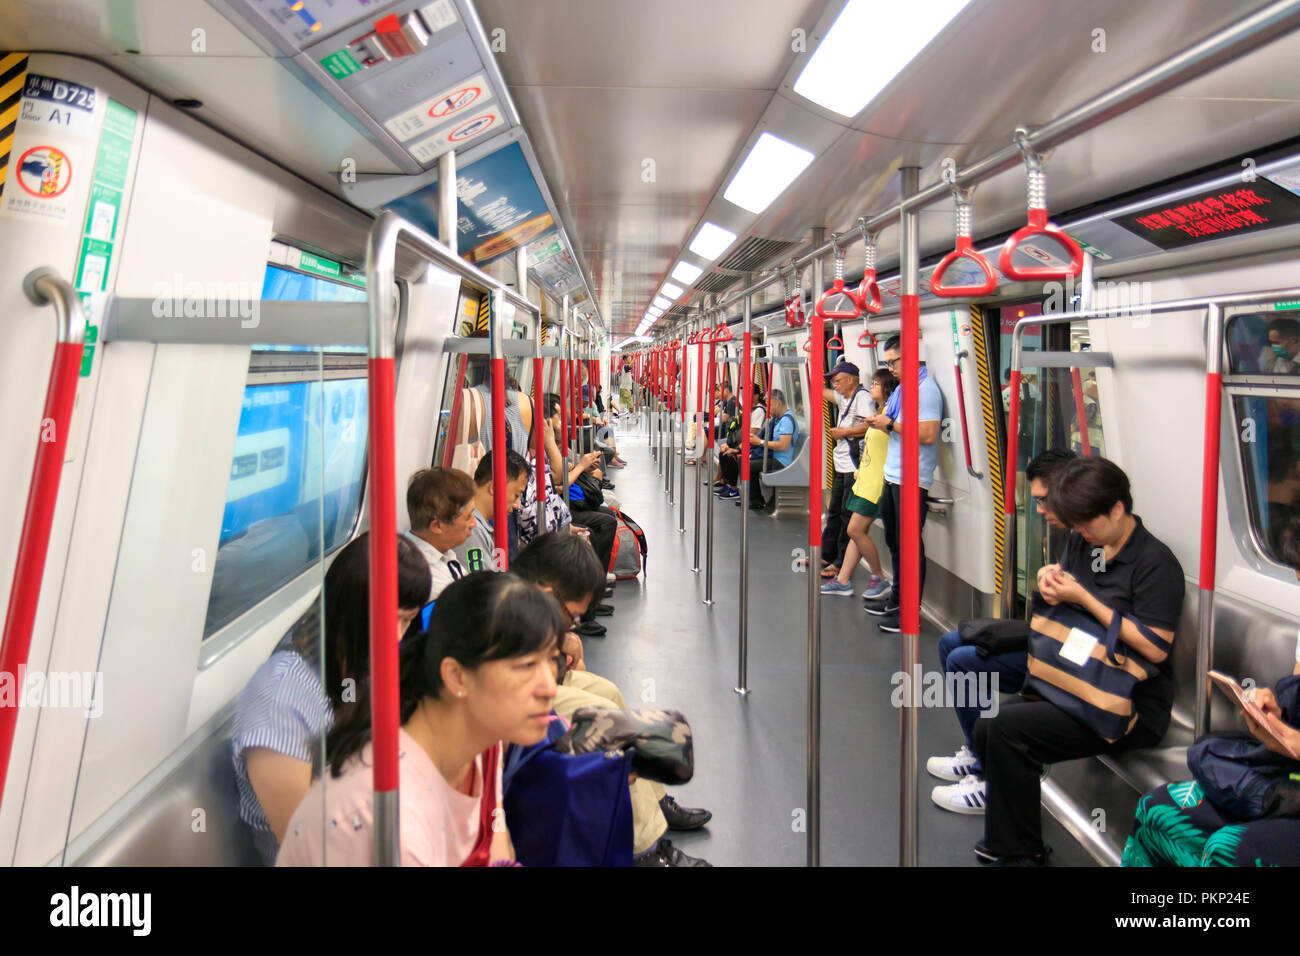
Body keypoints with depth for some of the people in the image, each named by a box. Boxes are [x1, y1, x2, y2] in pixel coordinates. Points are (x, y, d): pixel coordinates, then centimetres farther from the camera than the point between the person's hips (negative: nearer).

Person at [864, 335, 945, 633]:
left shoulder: (925, 389, -14)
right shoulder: (902, 388, 15)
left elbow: (928, 434, -24)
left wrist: (891, 424, -16)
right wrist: (881, 421, 3)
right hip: (893, 475, 10)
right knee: (894, 540, 19)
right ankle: (897, 598, 33)